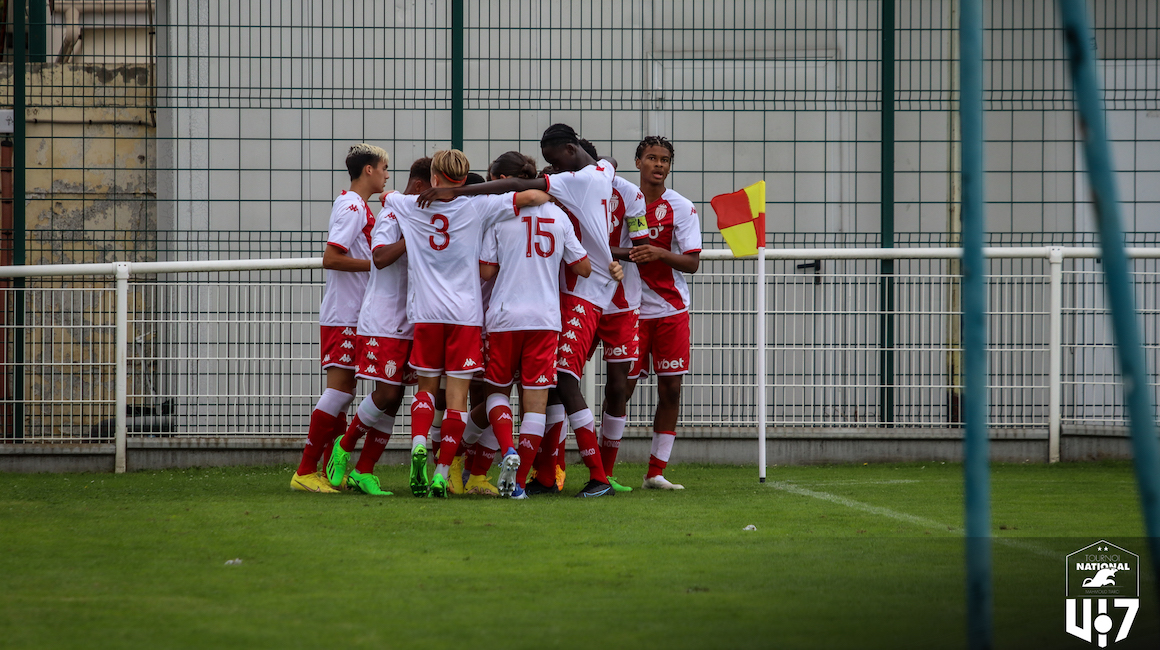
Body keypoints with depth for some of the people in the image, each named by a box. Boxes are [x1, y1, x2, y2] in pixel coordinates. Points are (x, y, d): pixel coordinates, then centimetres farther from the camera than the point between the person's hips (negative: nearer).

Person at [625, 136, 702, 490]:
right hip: (630, 310, 0)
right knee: (622, 387, -3)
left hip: (671, 311, 0)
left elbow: (692, 262, -7)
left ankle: (655, 472, 6)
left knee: (670, 388, -1)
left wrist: (659, 253, -22)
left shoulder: (681, 207, -1)